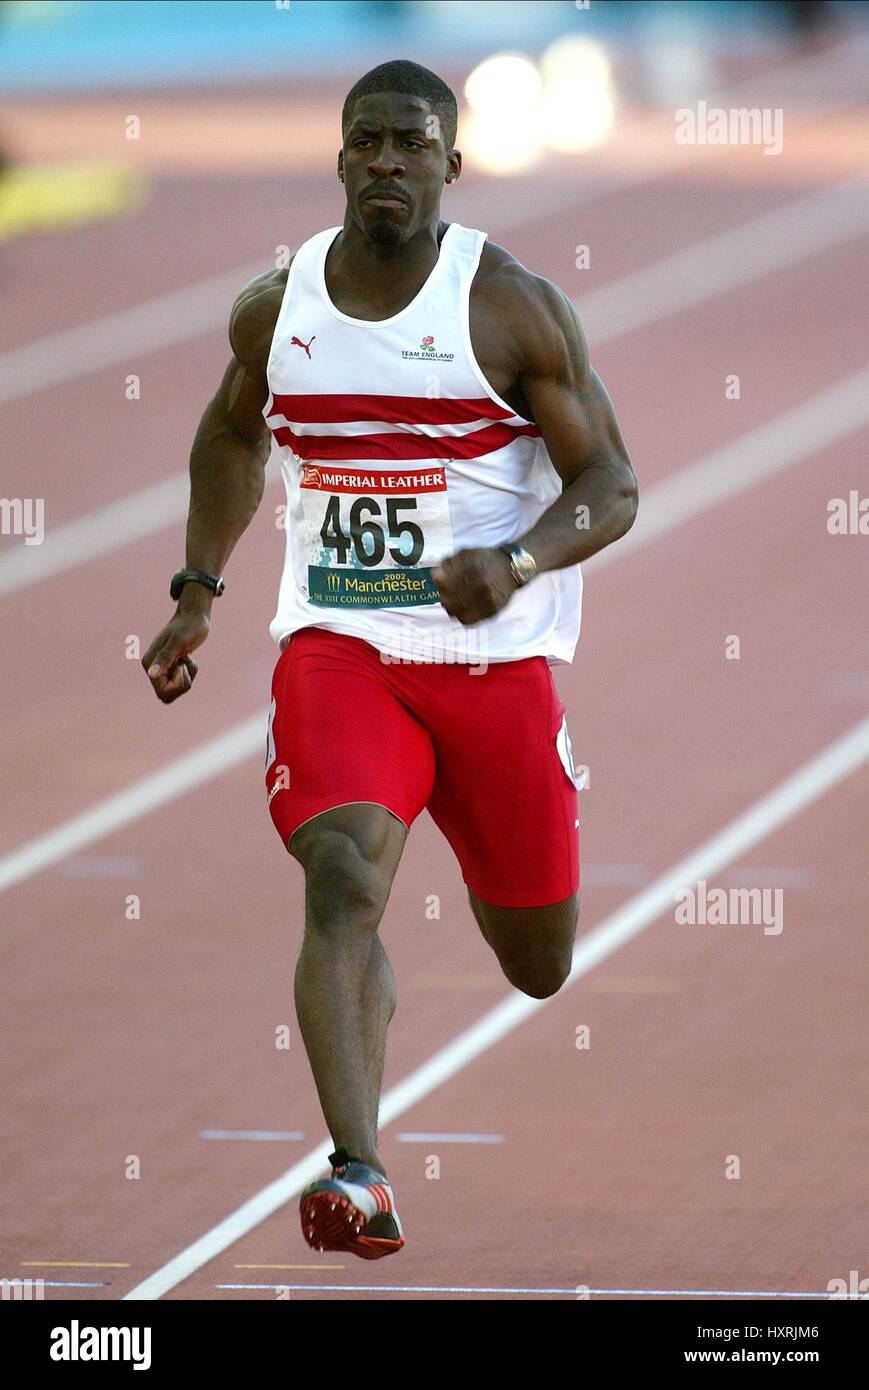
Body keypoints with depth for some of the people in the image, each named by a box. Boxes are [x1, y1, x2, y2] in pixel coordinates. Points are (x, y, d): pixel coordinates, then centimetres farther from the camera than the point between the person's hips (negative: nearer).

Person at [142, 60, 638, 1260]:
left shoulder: (513, 308, -8)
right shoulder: (275, 309, 3)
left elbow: (612, 488, -9)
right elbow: (231, 436, 24)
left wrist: (516, 562, -27)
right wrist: (198, 593, 16)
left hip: (495, 657, -1)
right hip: (337, 650, 1)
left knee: (537, 969, 12)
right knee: (343, 880, -26)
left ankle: (489, 877, 51)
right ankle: (359, 1174, -35)